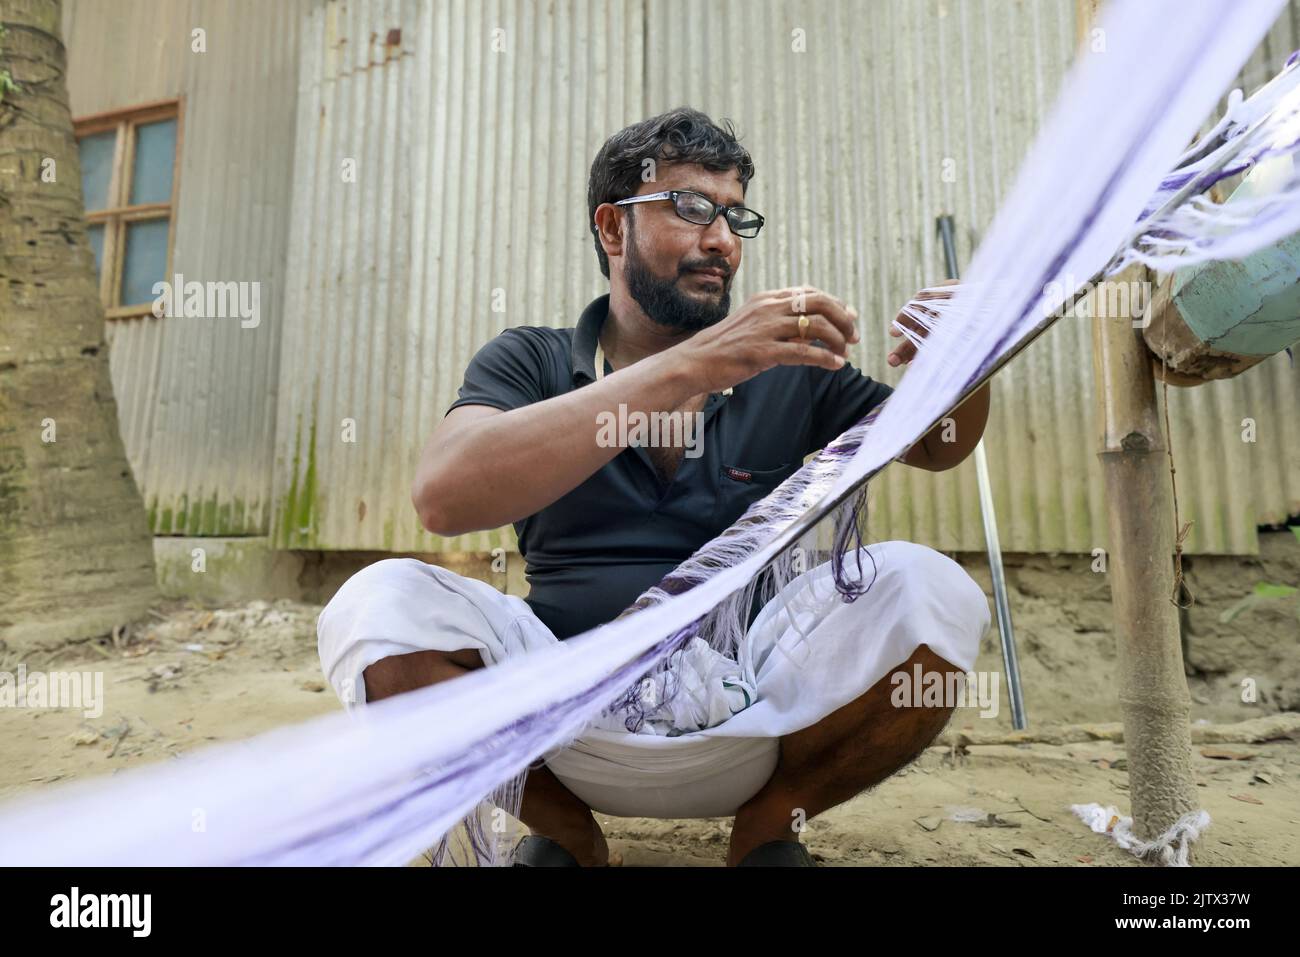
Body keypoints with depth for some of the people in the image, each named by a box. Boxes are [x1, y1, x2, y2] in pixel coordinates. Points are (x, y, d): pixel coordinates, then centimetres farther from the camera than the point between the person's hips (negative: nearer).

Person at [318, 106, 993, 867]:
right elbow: (444, 496, -17)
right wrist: (687, 367, -25)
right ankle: (561, 826, 2)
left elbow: (935, 446, 17)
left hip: (751, 703, 2)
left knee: (924, 590, -23)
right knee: (381, 608, -24)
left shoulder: (786, 370, 10)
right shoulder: (532, 361, 3)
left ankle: (769, 822, 2)